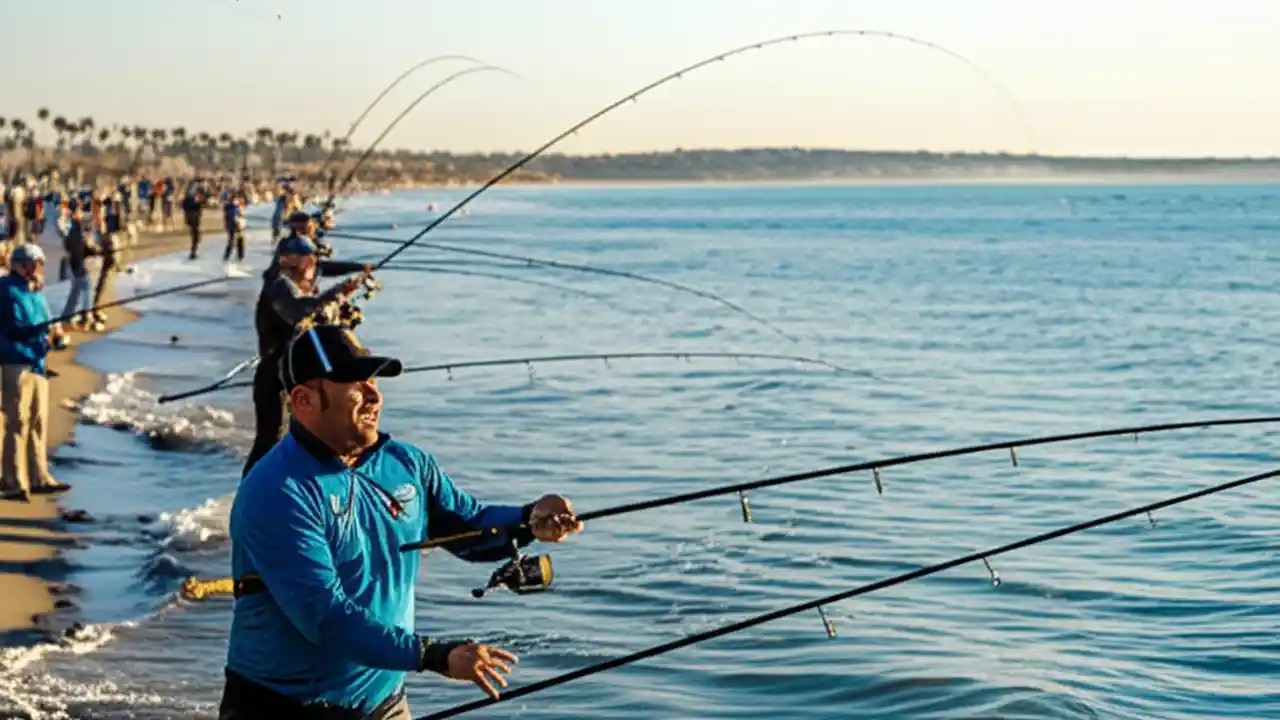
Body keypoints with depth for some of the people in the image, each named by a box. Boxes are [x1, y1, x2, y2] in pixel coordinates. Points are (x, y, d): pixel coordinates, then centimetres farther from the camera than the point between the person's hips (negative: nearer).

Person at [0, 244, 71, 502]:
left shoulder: (36, 293, 17)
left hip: (37, 362, 9)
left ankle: (38, 478, 21)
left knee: (38, 420, 12)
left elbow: (46, 329, 20)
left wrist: (54, 335, -2)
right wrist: (41, 330, -31)